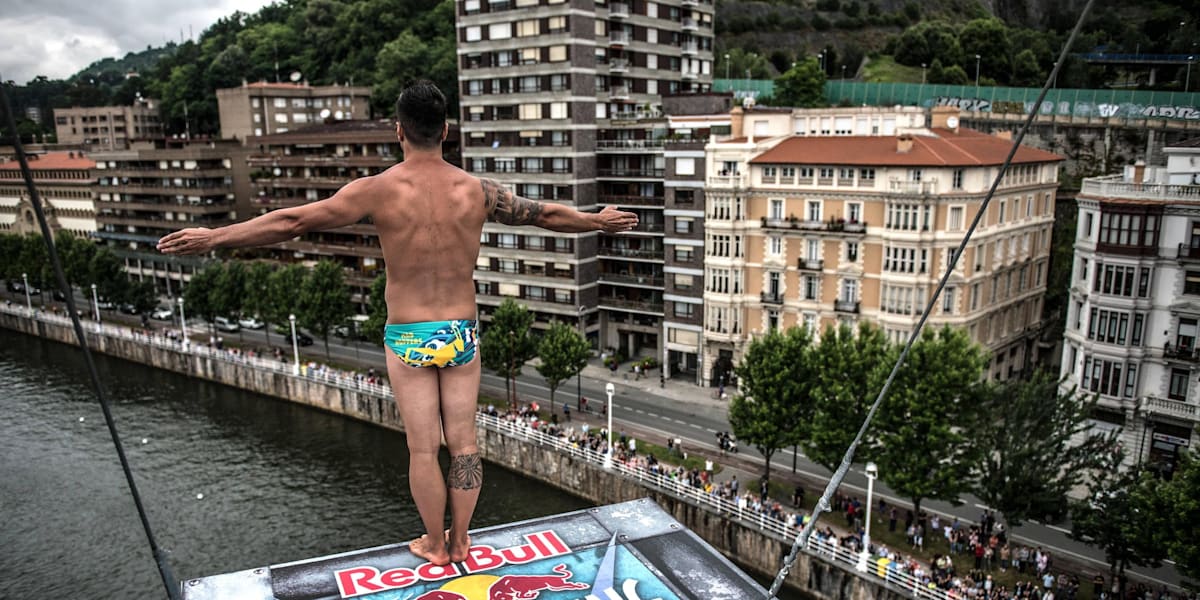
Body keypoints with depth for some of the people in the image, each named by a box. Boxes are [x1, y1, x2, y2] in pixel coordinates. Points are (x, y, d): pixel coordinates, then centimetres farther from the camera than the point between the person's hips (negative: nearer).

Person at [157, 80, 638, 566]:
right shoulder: (476, 190, -4)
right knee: (463, 443, 13)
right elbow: (547, 214, 7)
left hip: (407, 338, -2)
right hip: (462, 334, 2)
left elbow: (293, 221, -8)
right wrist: (600, 221, 24)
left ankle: (435, 545, 26)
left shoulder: (379, 190, -11)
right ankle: (460, 541, 26)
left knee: (423, 449, 10)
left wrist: (213, 238, 2)